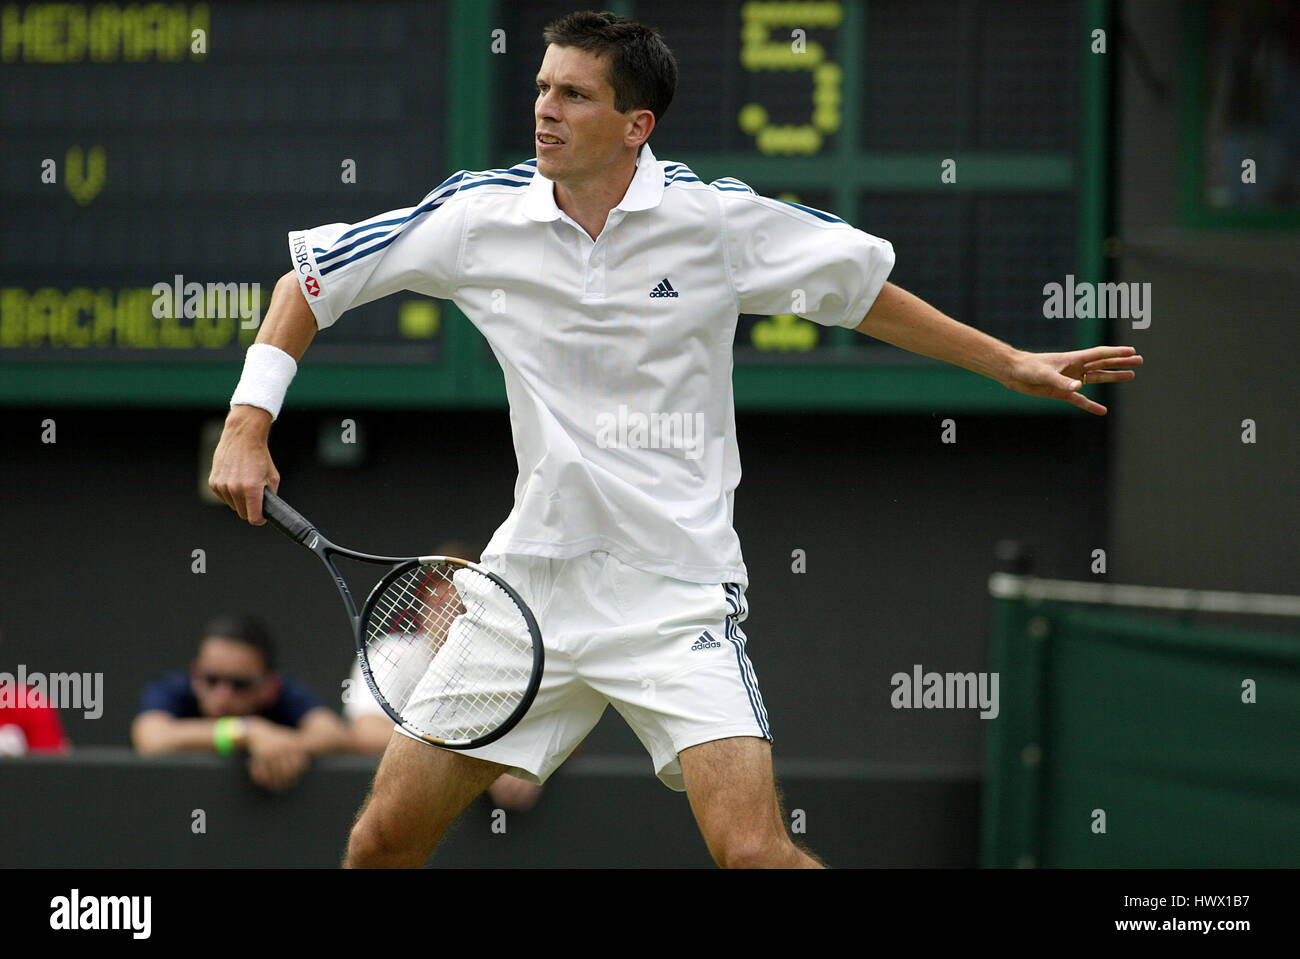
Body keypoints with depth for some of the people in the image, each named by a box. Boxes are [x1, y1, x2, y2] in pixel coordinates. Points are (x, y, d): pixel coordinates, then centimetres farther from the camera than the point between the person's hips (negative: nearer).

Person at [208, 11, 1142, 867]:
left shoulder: (716, 217, -7)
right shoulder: (482, 215, -2)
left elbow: (858, 286, 9)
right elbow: (313, 277, 8)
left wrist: (1011, 364, 11)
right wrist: (249, 422, -4)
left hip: (675, 591, -3)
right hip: (531, 577, 3)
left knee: (754, 849, -19)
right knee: (384, 836, 1)